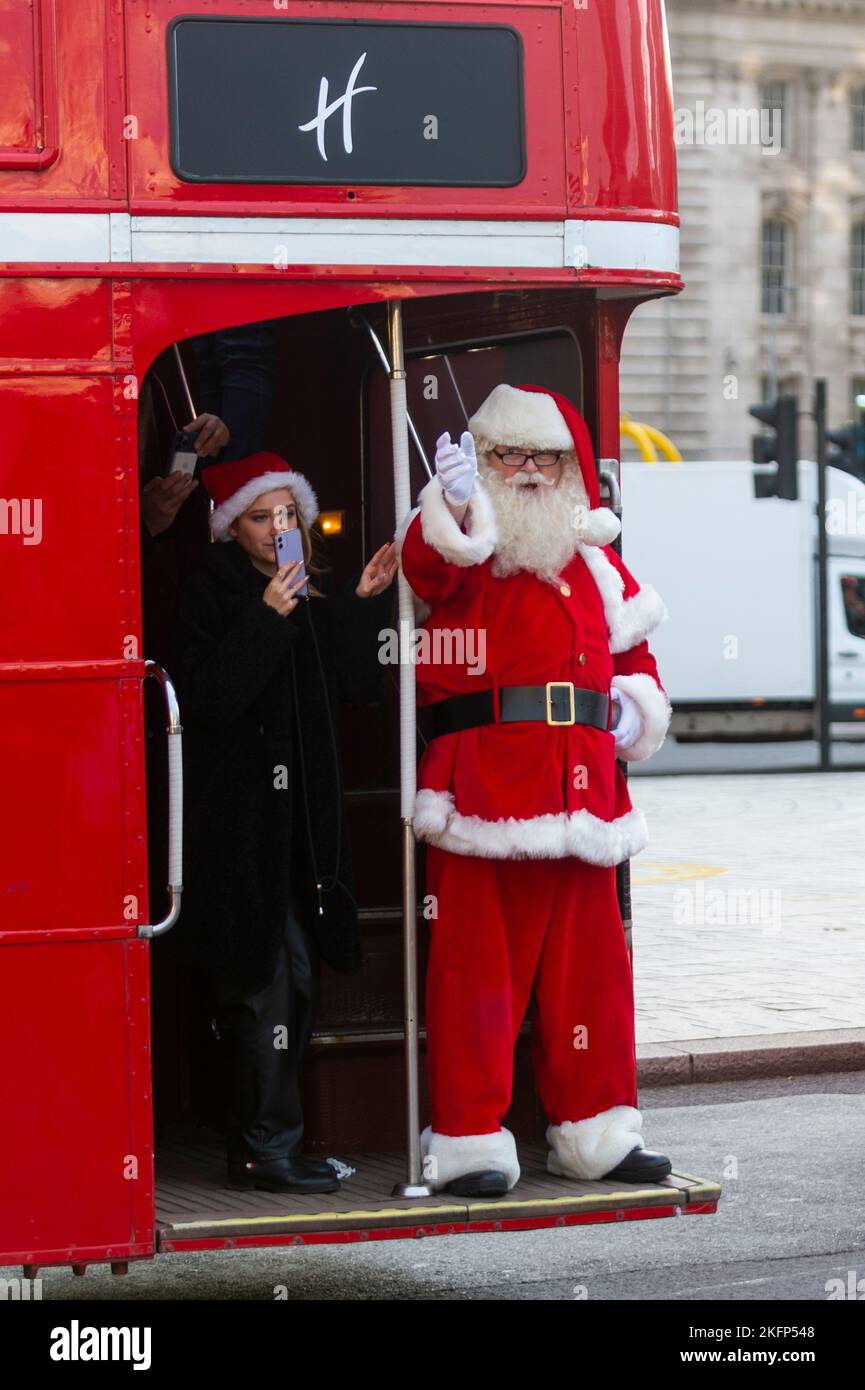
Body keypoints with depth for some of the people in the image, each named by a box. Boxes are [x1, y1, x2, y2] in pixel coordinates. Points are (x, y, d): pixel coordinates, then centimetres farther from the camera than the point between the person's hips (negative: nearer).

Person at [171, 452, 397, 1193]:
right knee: (265, 980, -9)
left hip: (300, 817, 8)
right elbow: (208, 695, -19)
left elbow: (356, 682, 10)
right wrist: (267, 618, -23)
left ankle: (262, 1144, 18)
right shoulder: (214, 594, -7)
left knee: (296, 980, 10)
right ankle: (266, 1150, -4)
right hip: (240, 820, -8)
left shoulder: (309, 593, 15)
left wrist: (363, 604, 1)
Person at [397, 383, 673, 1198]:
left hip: (583, 789, 6)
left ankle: (594, 1133, 20)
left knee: (589, 966, 10)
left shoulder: (592, 561, 19)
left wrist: (638, 703, 8)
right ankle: (467, 1144, 2)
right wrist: (454, 511, -43)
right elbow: (428, 566, -23)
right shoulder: (465, 556, 1)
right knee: (479, 968, -4)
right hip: (483, 787, -6)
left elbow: (632, 646, 29)